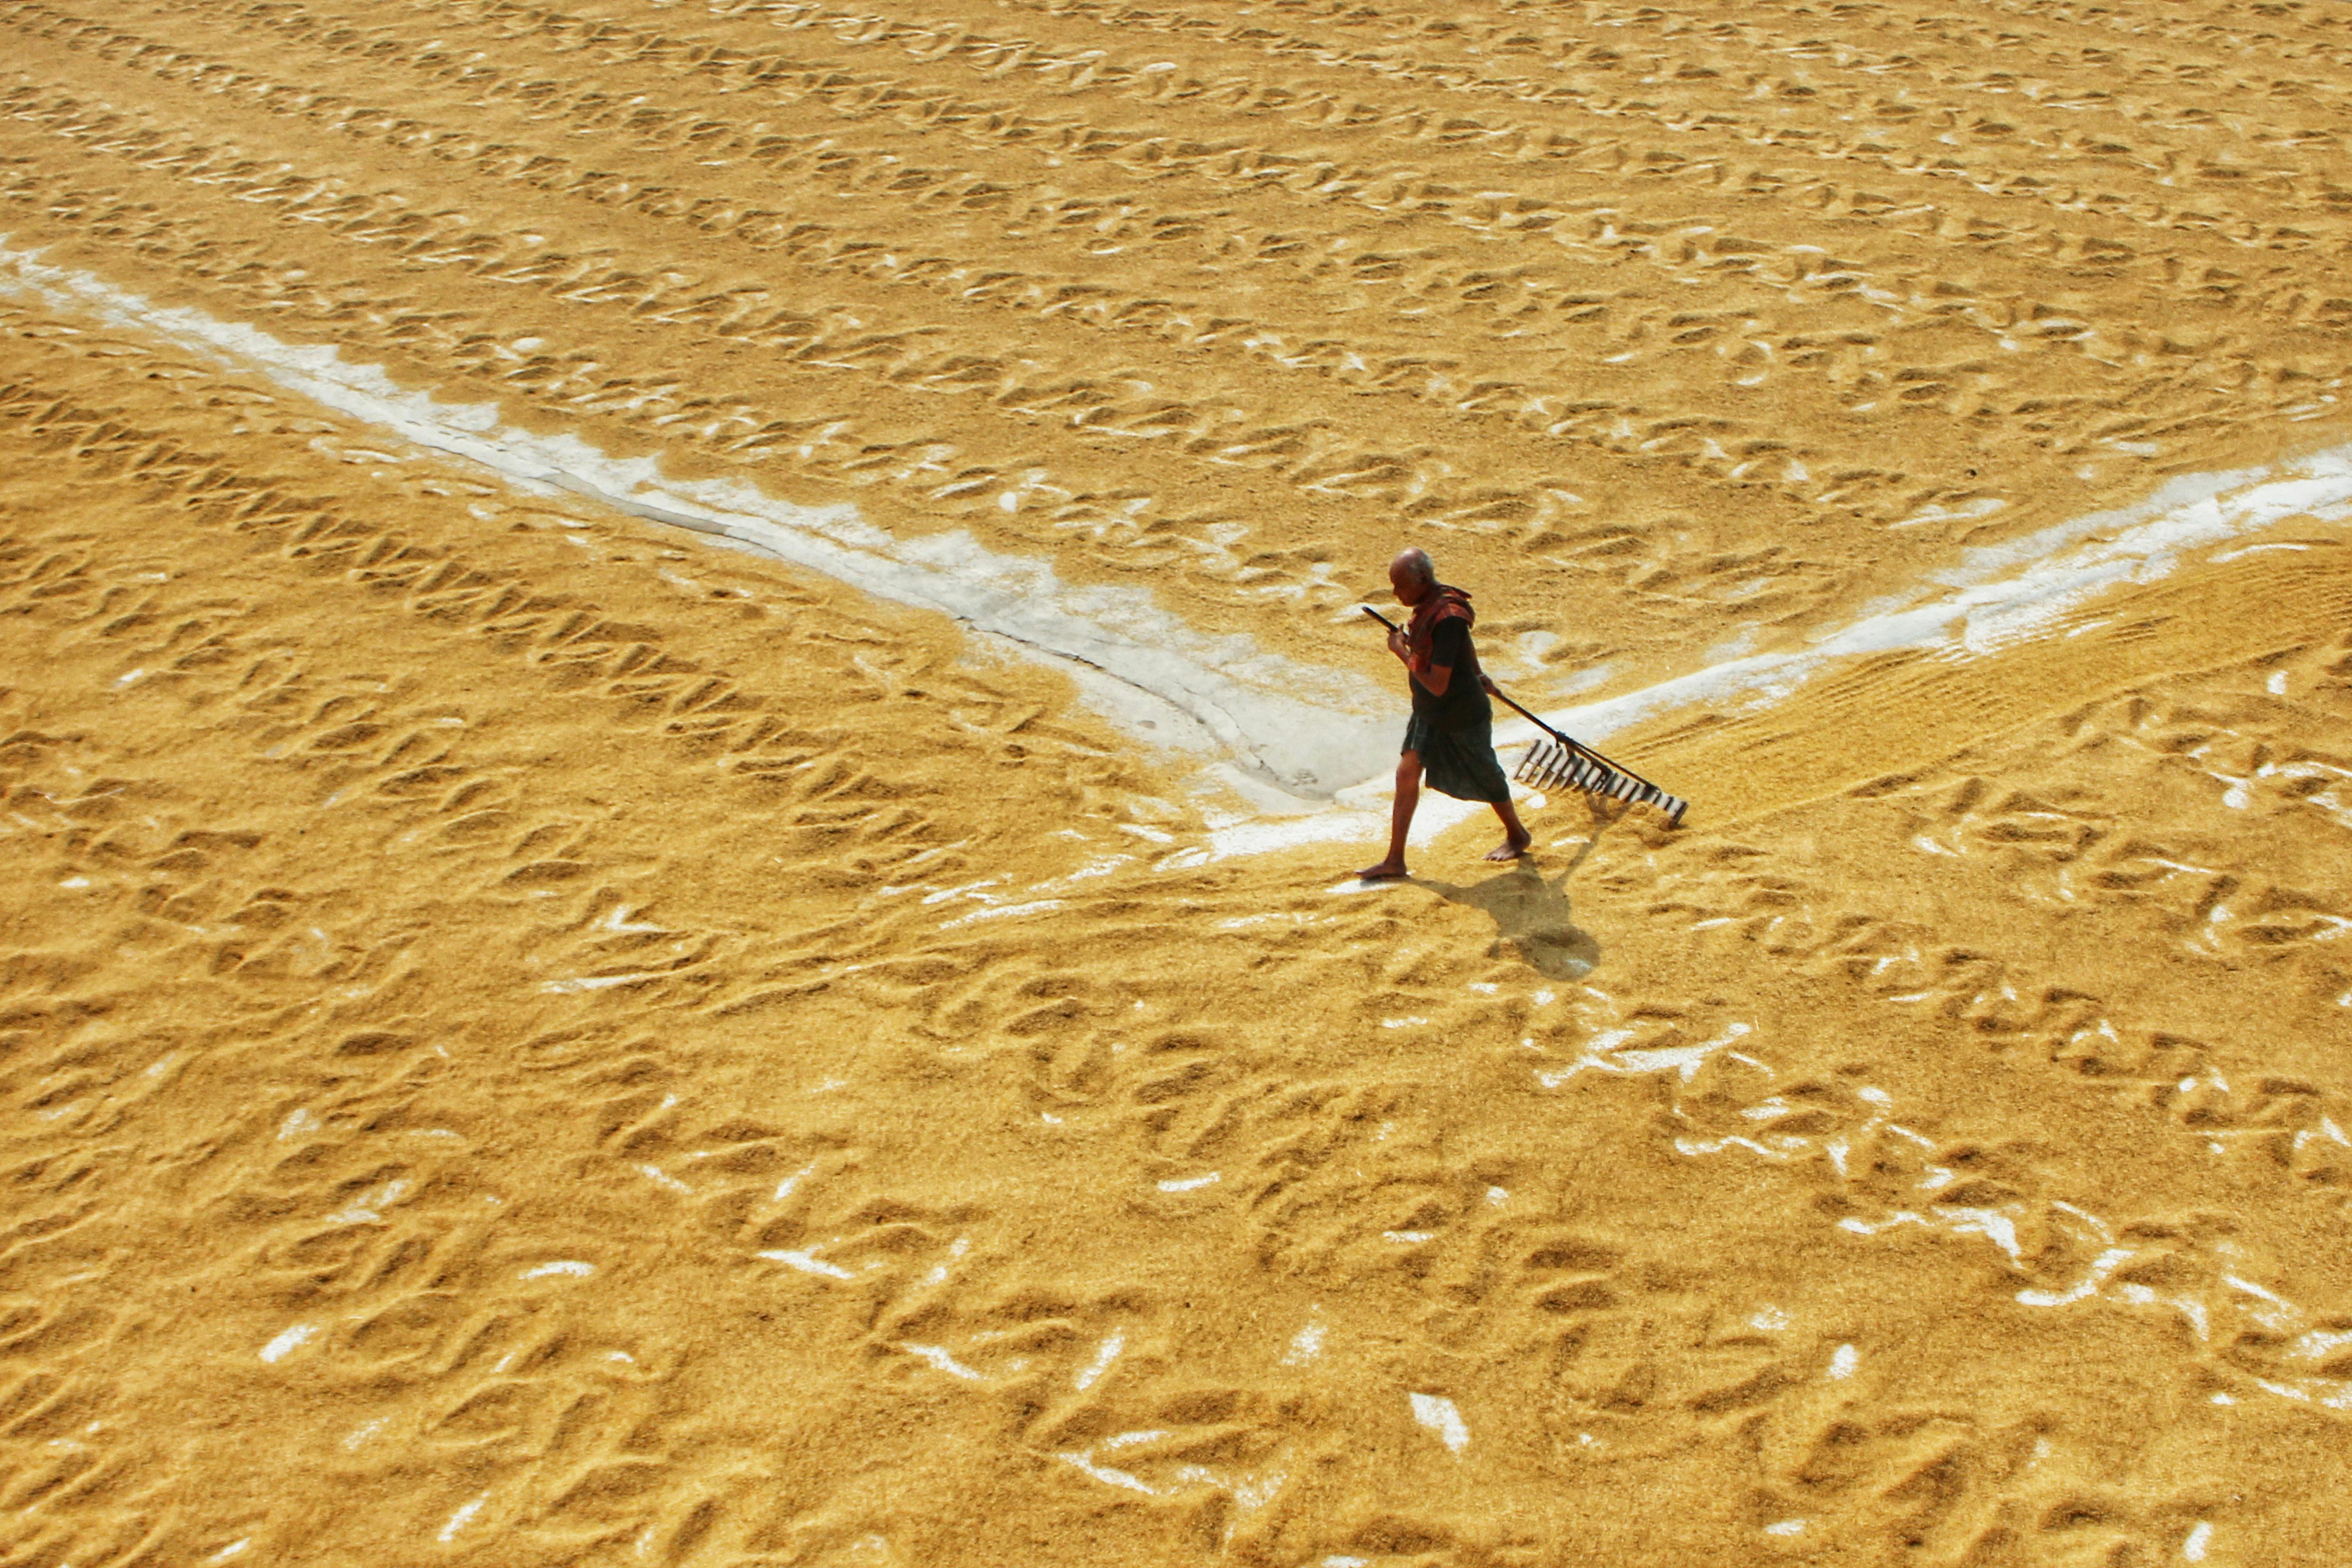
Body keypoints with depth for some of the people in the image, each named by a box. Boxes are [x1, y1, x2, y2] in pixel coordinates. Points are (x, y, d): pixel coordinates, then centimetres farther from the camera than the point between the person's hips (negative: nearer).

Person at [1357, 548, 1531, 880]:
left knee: (1485, 779, 12)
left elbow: (1438, 685, -33)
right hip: (1428, 713, 8)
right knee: (1407, 774, 5)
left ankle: (1518, 836, 39)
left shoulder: (1447, 619, -32)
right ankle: (1395, 861, 10)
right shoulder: (1428, 606, -4)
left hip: (1464, 718, -8)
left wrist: (1402, 652, -24)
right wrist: (1477, 675, 32)